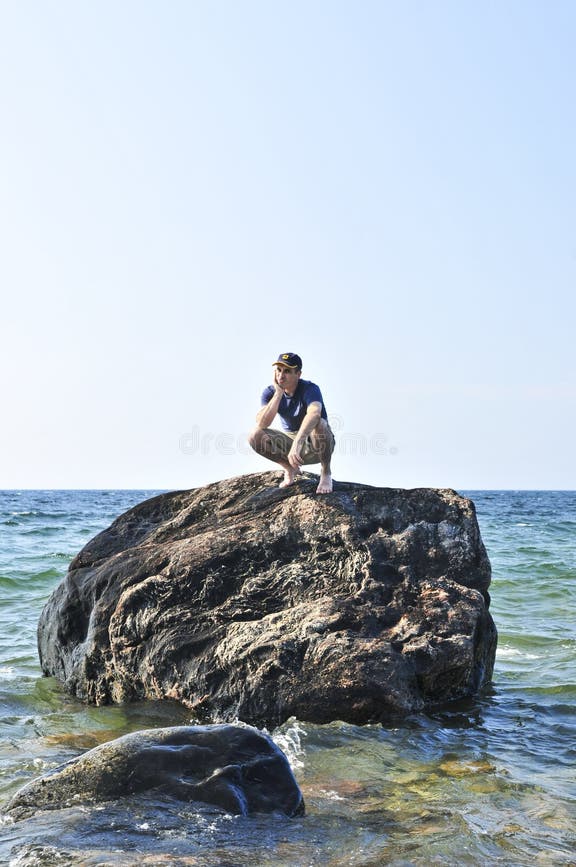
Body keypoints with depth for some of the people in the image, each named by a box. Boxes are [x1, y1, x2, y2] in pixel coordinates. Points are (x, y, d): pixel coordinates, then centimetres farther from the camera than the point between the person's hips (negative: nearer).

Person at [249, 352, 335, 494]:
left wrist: (297, 443, -60)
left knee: (319, 425, -38)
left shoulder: (310, 389, -22)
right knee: (255, 436, -20)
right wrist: (279, 393, -29)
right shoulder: (270, 392, -9)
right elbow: (261, 424, -25)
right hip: (290, 440, 4)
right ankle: (290, 469, 4)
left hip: (316, 445, -4)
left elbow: (314, 414, -46)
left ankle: (326, 472, -11)